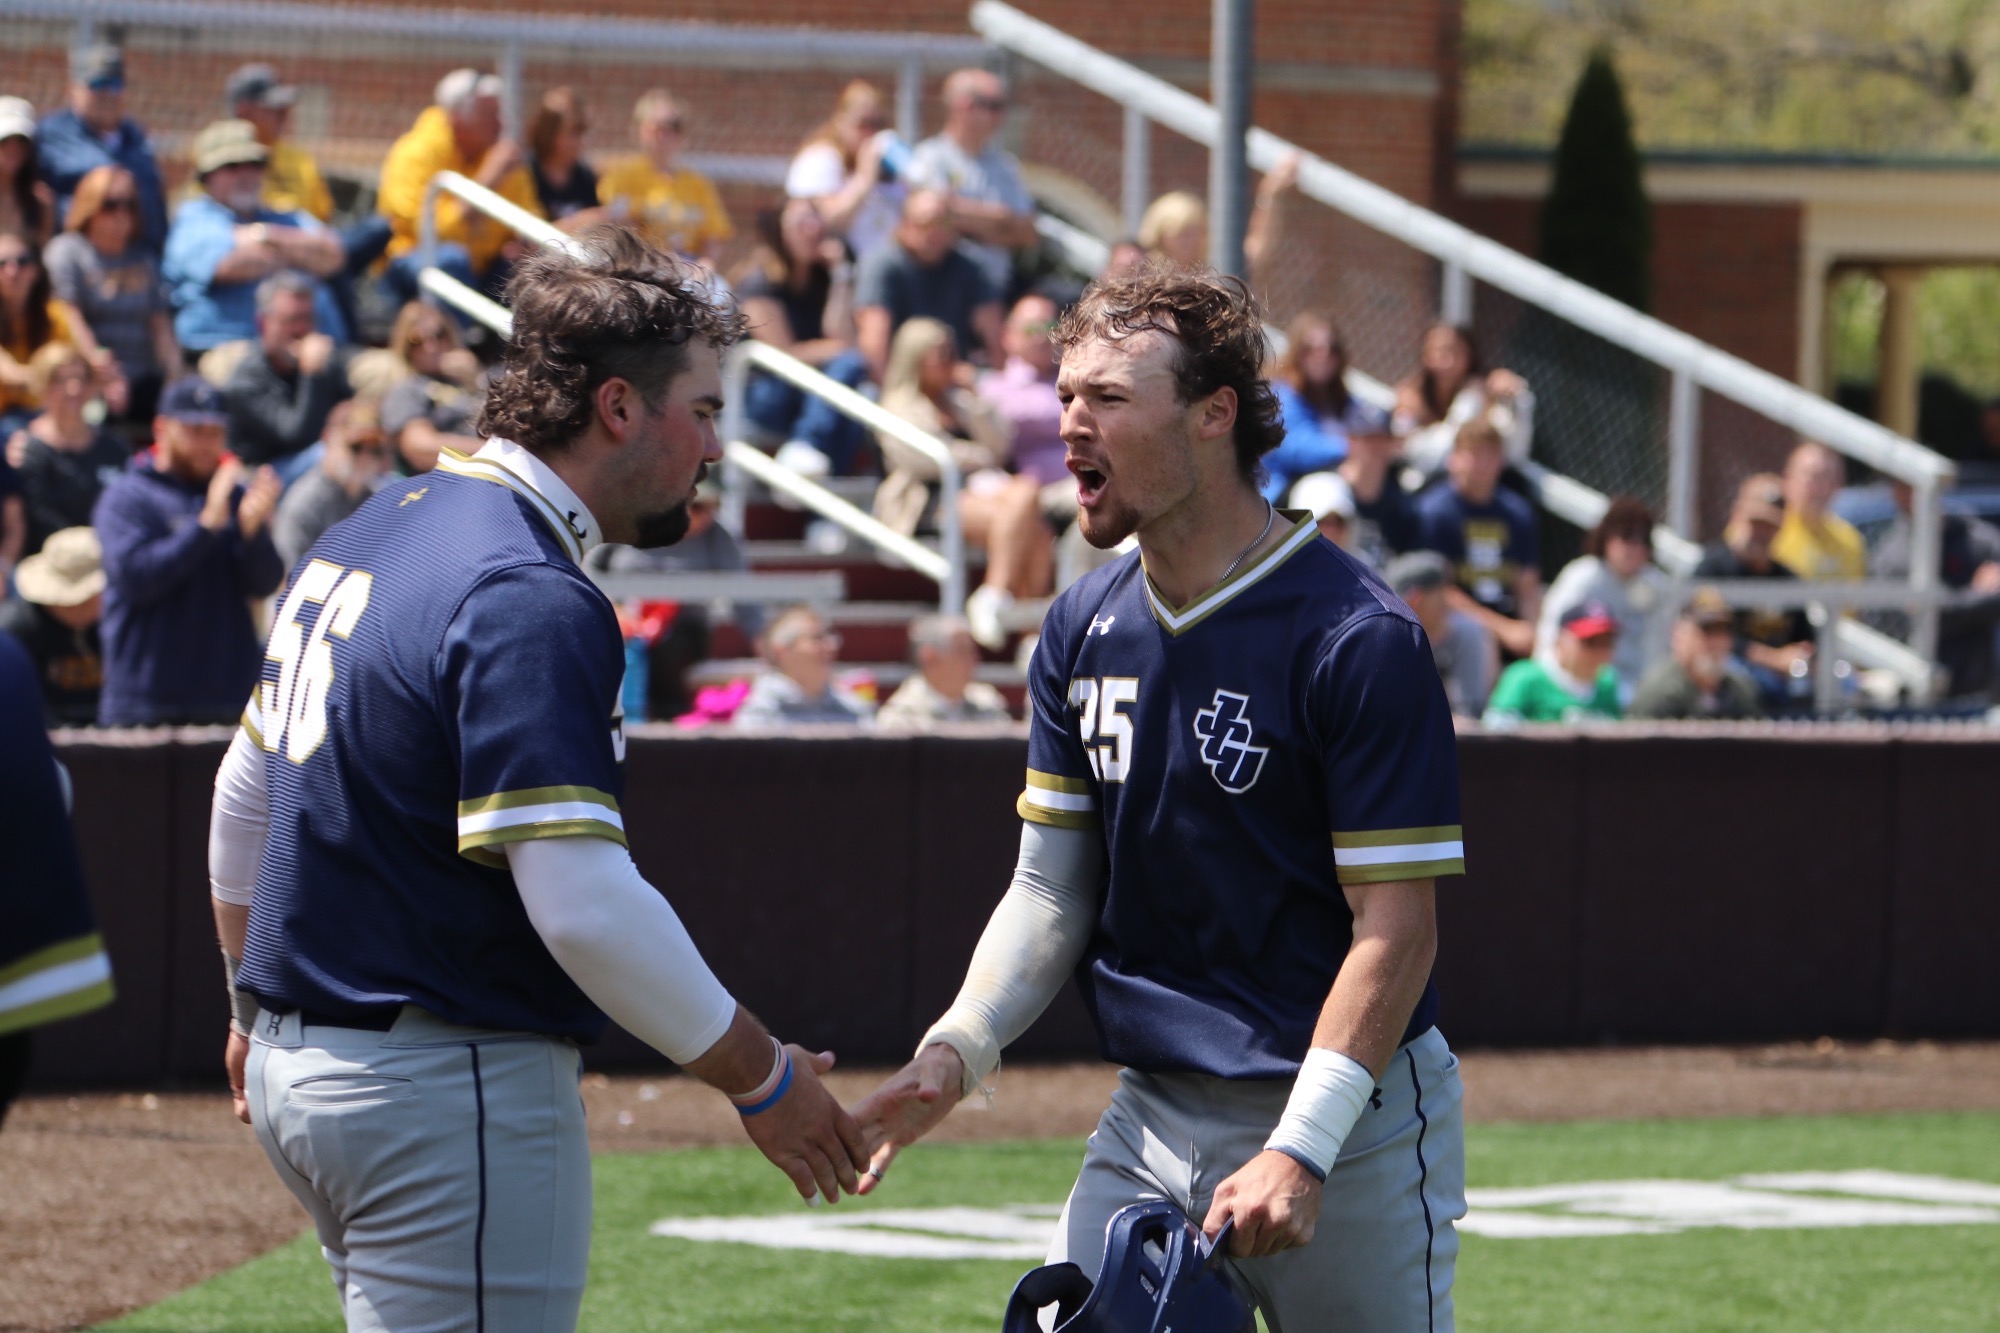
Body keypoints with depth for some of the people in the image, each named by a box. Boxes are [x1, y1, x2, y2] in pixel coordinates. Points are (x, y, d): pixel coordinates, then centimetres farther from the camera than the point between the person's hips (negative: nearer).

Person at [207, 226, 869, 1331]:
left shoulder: (370, 532, 12)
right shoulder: (530, 604, -19)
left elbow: (246, 791, 22)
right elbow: (585, 901, -25)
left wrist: (255, 1007, 34)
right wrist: (763, 1079, -15)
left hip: (296, 1071, 10)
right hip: (449, 1095, -10)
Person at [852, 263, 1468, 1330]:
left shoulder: (1356, 640, -14)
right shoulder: (1083, 631, 8)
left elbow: (1396, 928, -16)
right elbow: (1054, 888, 12)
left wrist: (1301, 1151, -24)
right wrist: (956, 1051, -6)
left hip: (1349, 1120, -6)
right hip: (1150, 1118, 6)